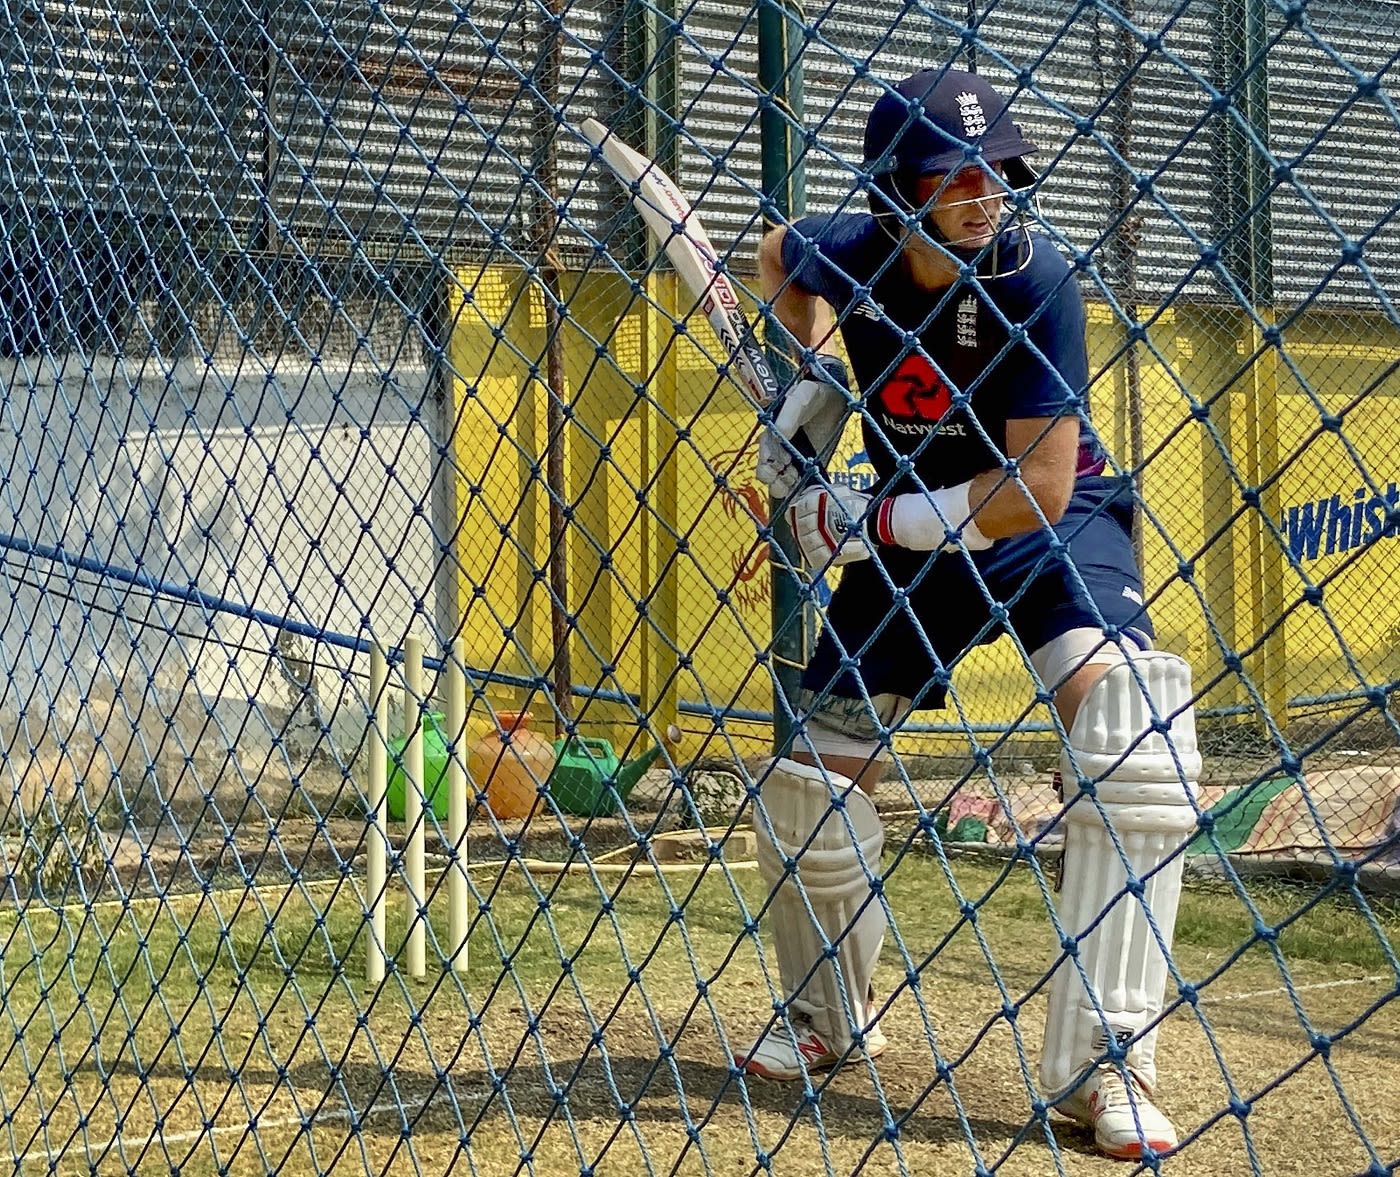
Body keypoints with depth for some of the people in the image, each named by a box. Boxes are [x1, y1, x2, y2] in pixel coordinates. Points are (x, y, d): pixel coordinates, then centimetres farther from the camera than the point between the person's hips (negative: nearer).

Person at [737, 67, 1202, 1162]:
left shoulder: (1033, 277, -25)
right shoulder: (851, 253, -13)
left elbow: (1037, 490, -28)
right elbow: (779, 256, 15)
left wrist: (868, 520, -25)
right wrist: (814, 370, -2)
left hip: (1052, 525, -4)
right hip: (915, 532, 5)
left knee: (1133, 726, -32)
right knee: (809, 778, 4)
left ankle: (1106, 1067, -29)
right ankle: (831, 1018, 32)